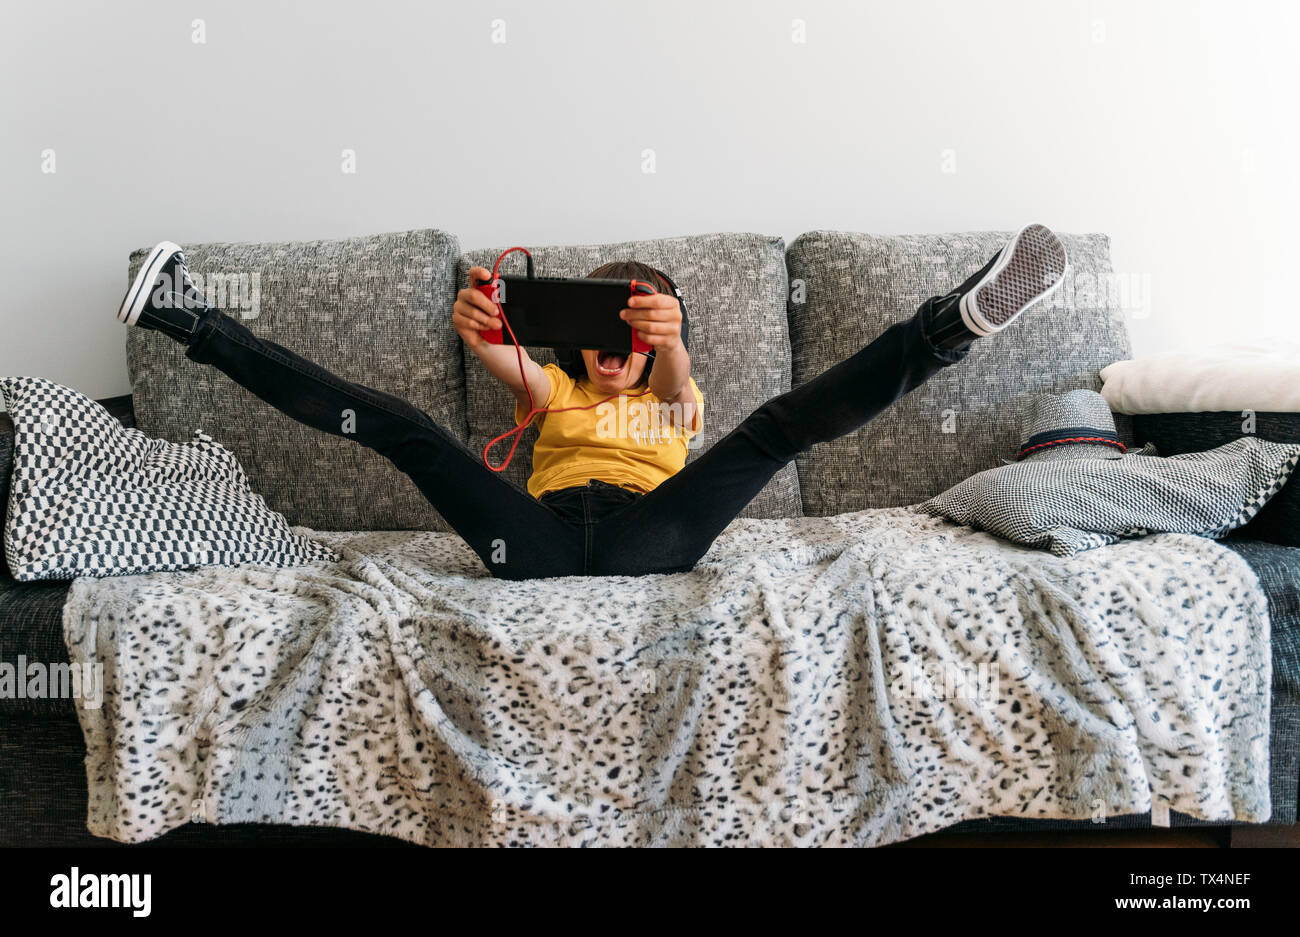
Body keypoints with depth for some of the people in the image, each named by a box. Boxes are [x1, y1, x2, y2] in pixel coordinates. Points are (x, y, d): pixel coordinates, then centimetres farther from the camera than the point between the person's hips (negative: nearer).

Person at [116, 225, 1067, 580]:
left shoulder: (675, 399, 30)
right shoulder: (556, 387, 32)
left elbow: (679, 386, 0)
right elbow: (513, 365, 4)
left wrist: (671, 343, -27)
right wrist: (480, 329, -22)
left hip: (646, 540, 0)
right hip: (540, 540, 1)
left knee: (779, 425, -13)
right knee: (399, 423, -12)